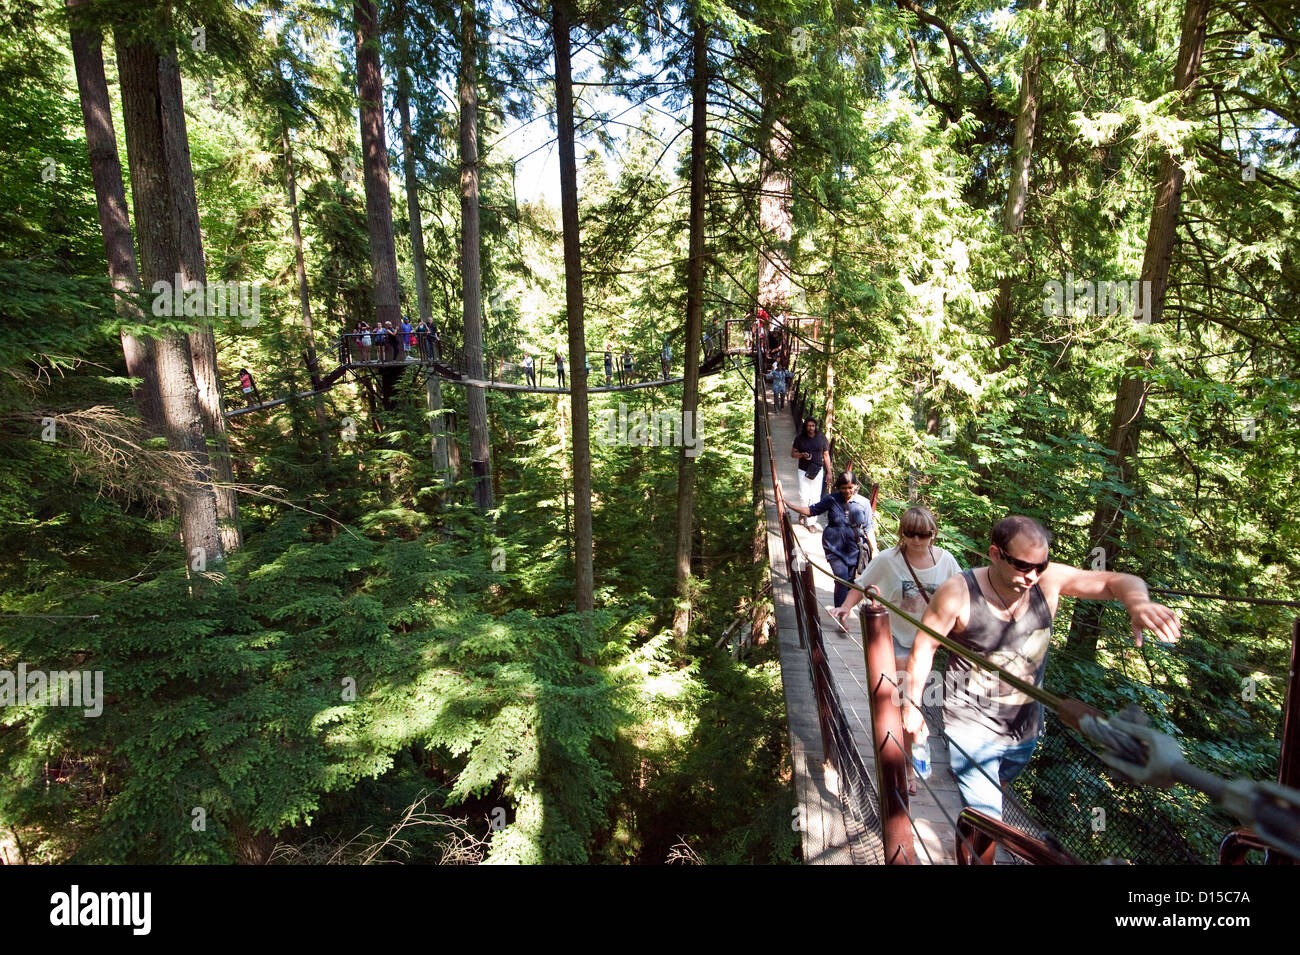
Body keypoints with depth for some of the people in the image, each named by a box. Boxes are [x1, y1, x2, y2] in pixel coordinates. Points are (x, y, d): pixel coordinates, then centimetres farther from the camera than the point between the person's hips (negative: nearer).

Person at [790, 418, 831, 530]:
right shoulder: (799, 438, -1)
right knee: (804, 497, -4)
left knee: (815, 497, 0)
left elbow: (826, 455, 6)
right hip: (803, 471, 0)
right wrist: (802, 455, -15)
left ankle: (811, 521, 9)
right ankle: (806, 518, 15)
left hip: (818, 471, 1)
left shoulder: (821, 438, 1)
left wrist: (829, 472, 4)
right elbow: (792, 453, 6)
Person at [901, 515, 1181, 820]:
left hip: (1026, 729, 5)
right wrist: (912, 704, -5)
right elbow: (924, 647, -13)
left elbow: (1118, 582, -8)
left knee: (998, 785, 30)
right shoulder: (958, 594, -25)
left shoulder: (1048, 580, -14)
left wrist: (1138, 602, -32)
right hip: (972, 729, -5)